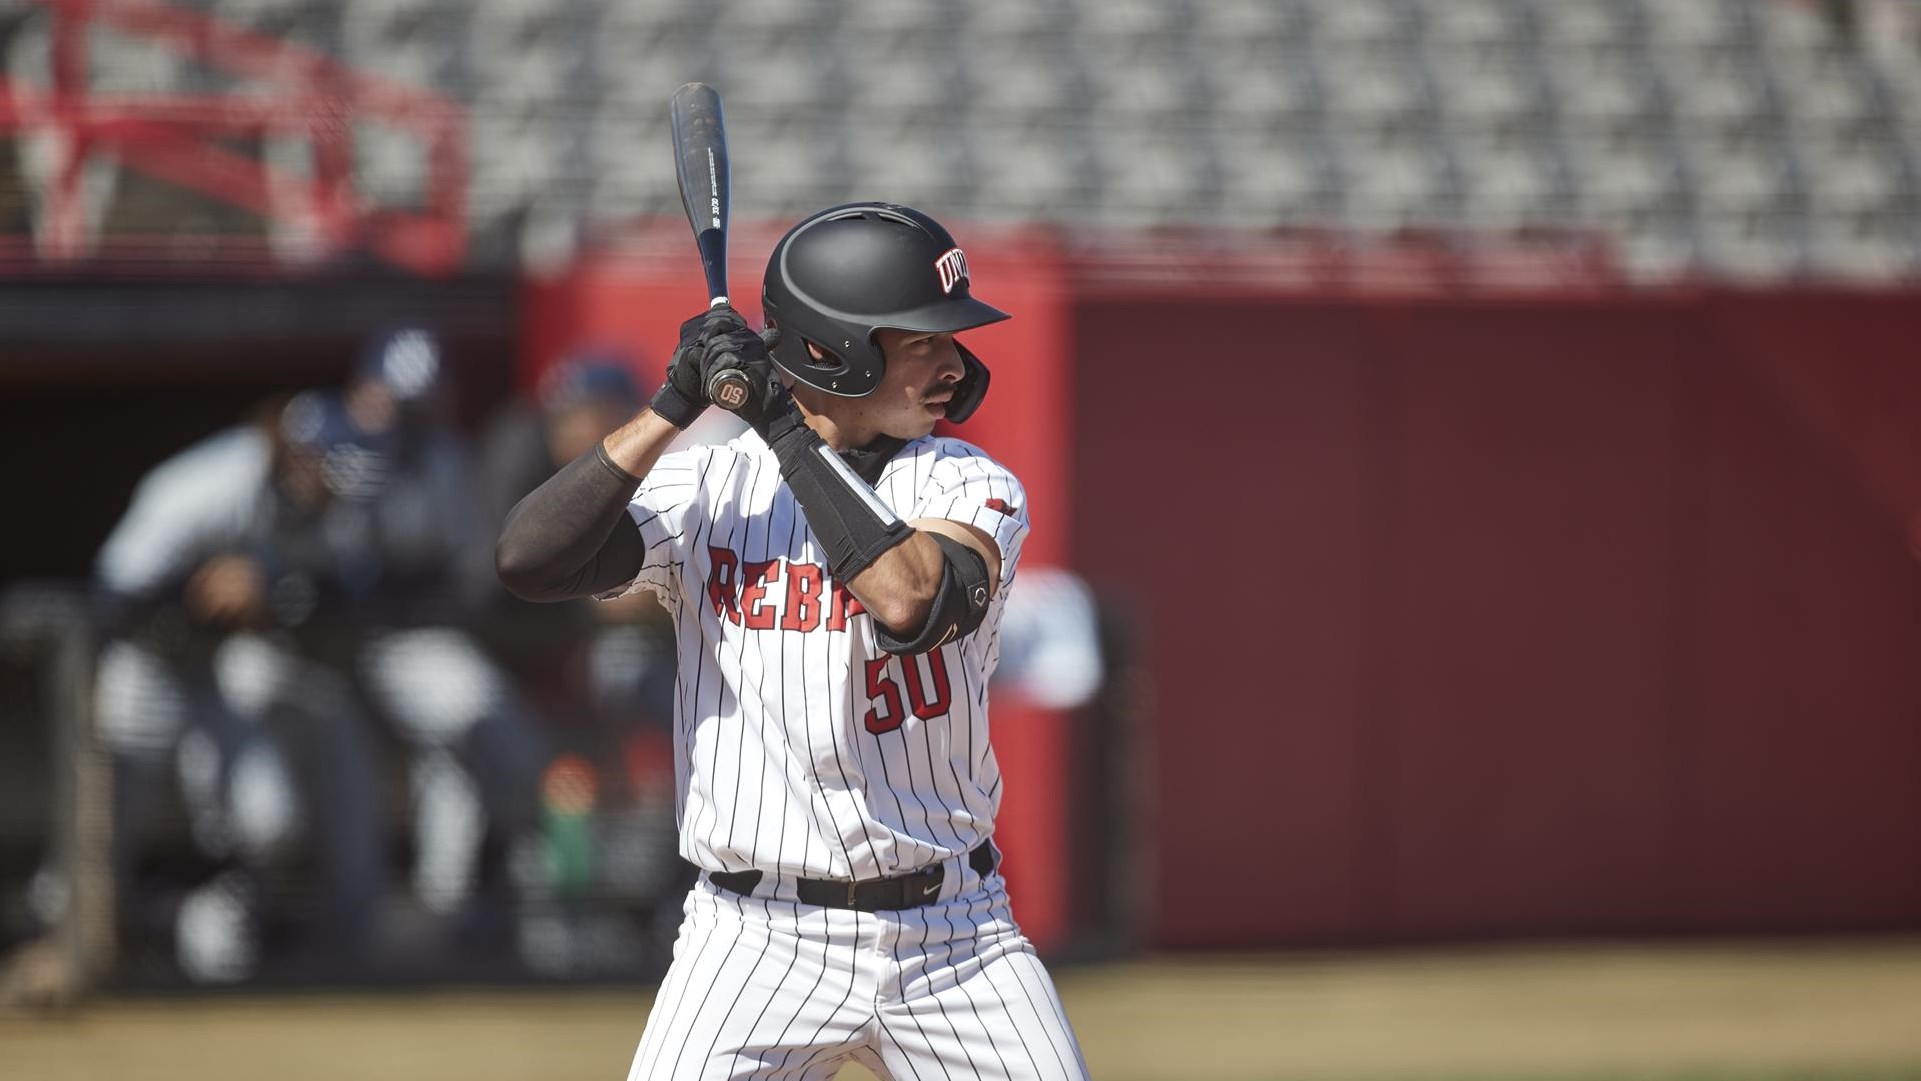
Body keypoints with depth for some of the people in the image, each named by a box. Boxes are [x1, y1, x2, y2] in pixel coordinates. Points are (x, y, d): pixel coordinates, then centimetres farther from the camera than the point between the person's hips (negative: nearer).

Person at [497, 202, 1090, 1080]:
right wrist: (672, 408, -15)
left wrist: (787, 430, -19)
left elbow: (914, 603, -21)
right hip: (757, 938, -1)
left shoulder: (972, 486, 1)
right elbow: (527, 561, -13)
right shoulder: (706, 489, 1)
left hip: (953, 933, 1)